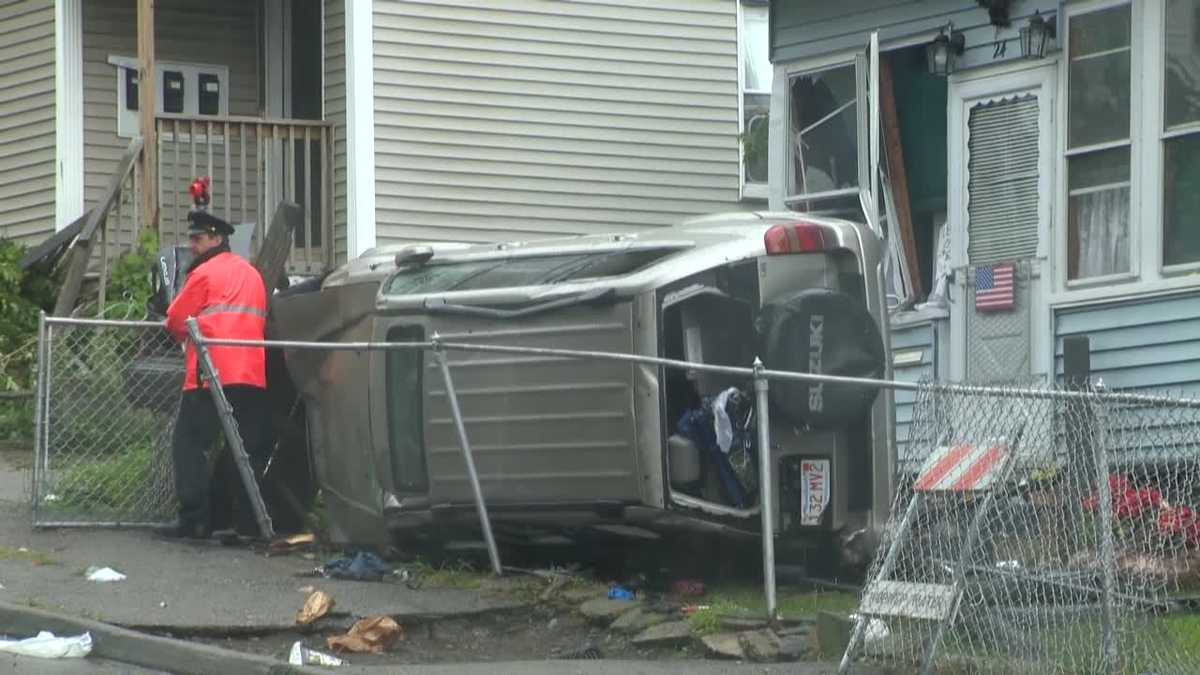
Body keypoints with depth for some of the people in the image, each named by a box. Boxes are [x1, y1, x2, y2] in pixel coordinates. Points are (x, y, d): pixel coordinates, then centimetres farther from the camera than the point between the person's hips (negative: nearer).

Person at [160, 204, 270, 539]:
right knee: (251, 449, 8)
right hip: (253, 373, 6)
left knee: (189, 443, -2)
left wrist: (189, 335, 23)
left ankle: (194, 519, -10)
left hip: (212, 373, -6)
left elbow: (175, 320, 2)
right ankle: (252, 521, 6)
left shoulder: (204, 273, -1)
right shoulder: (252, 274, 20)